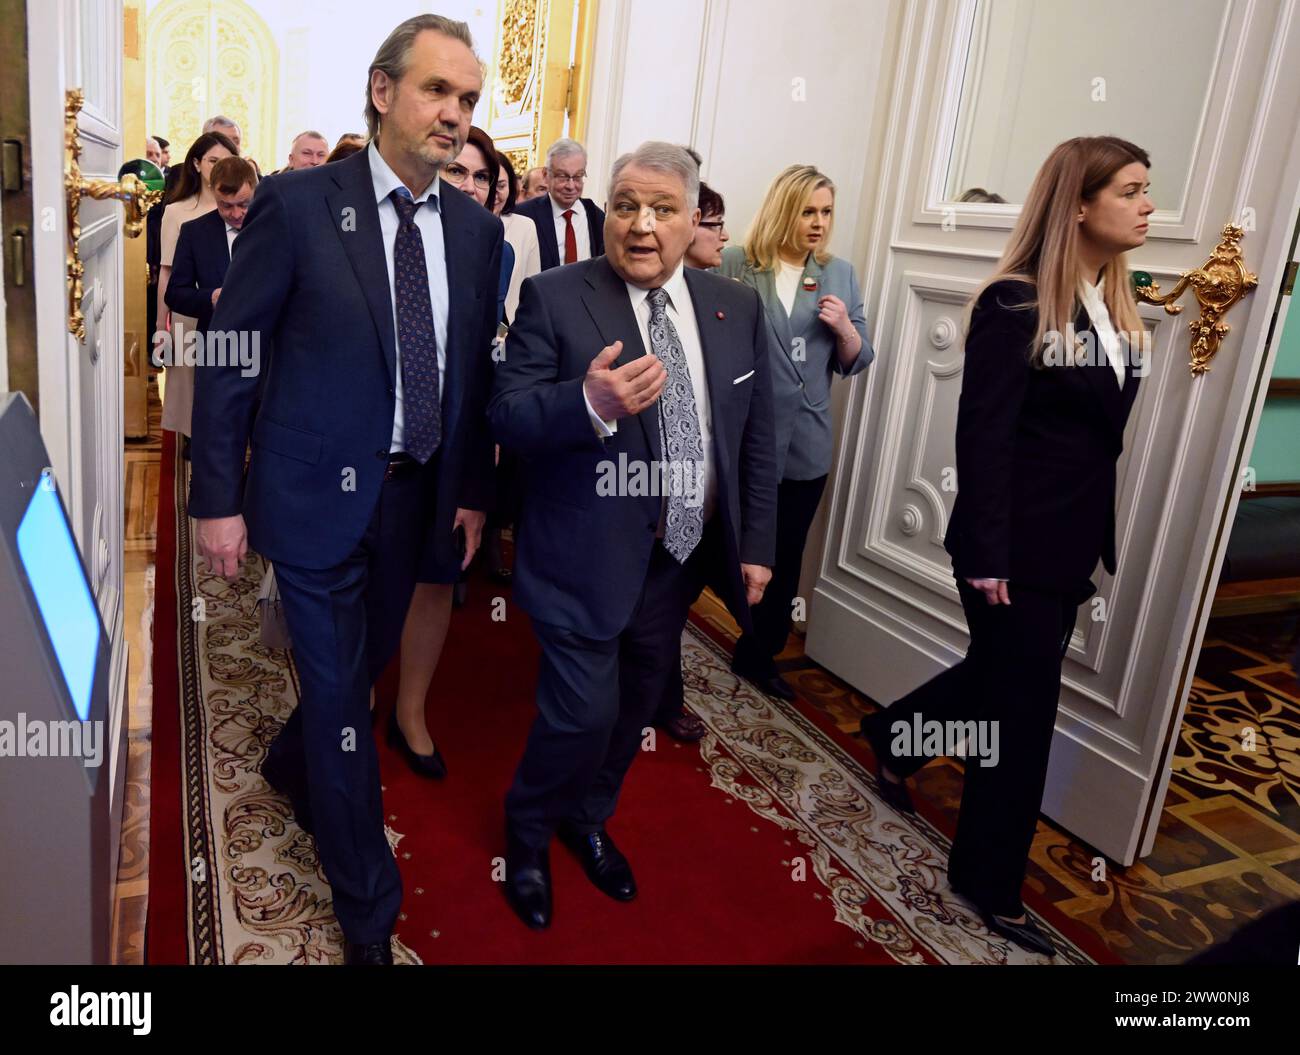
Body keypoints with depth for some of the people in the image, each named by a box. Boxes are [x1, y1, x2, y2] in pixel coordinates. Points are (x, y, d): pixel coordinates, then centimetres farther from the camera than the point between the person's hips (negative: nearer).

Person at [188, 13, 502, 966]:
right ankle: (369, 911, 26)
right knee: (340, 692, 6)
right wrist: (218, 498, -8)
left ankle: (292, 767, 54)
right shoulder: (296, 204, -10)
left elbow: (476, 368, 8)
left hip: (415, 494, 5)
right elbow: (228, 357, -7)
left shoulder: (476, 228, 3)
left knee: (365, 663, 21)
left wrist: (472, 489, 8)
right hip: (319, 492, -4)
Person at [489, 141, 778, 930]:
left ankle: (588, 820, 47)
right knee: (583, 712, -4)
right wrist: (589, 403, -34)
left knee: (637, 706, 19)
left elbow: (757, 438, 6)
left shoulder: (737, 308, 1)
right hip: (586, 556, -5)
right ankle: (527, 830, 29)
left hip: (682, 556, 5)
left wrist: (757, 543, 4)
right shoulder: (555, 298, -11)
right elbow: (507, 419, -15)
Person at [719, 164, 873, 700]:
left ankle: (758, 653, 34)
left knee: (785, 558, 15)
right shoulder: (733, 265, -4)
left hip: (805, 445, 4)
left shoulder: (840, 274, 8)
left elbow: (856, 362, 8)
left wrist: (844, 327, -10)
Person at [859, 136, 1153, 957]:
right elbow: (983, 436, -18)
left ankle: (897, 735, 47)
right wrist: (986, 555, -20)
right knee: (1022, 711, 3)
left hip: (1072, 544, 8)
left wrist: (1096, 543, 10)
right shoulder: (1016, 304, -15)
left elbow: (1102, 432, 10)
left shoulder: (1113, 308, 9)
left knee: (1008, 685, 21)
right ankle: (993, 885, 23)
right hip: (1017, 547, -8)